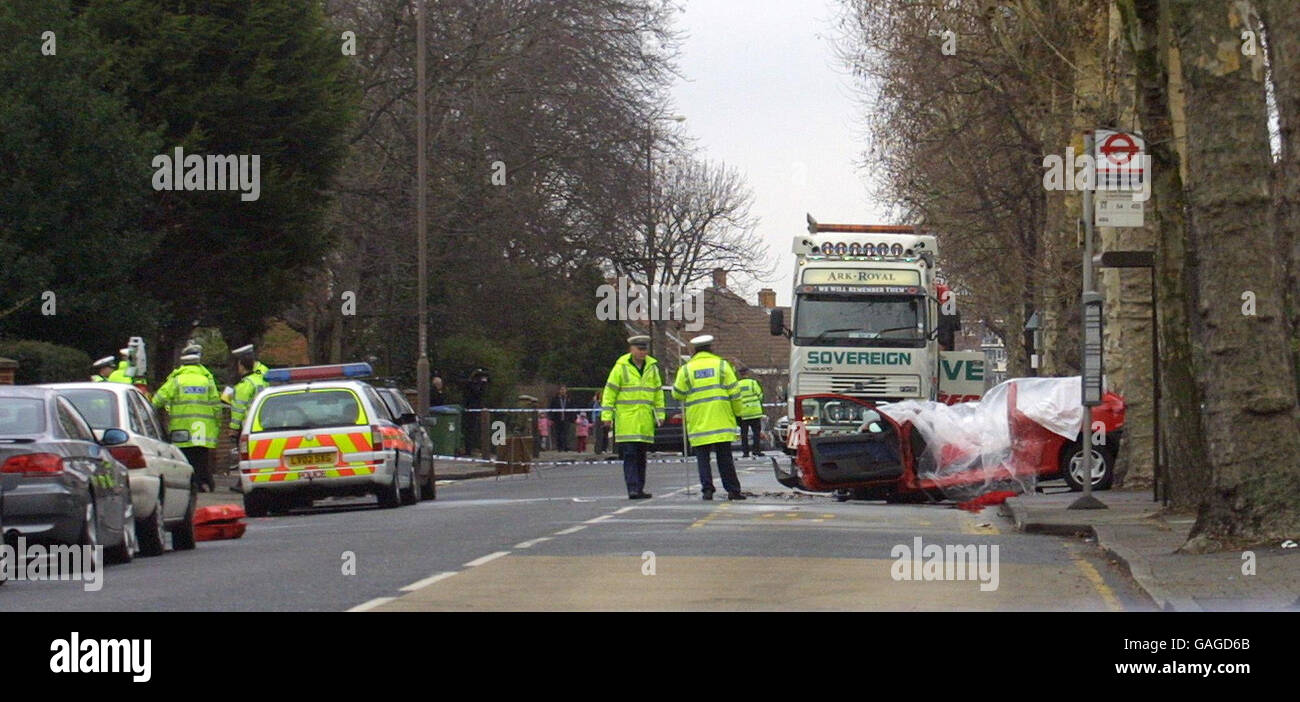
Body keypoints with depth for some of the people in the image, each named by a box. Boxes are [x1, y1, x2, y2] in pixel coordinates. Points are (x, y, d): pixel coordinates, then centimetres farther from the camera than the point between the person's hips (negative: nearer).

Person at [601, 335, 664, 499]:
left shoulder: (652, 367, 11)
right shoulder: (621, 367, -3)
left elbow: (658, 392, 19)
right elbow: (609, 391, -2)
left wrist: (659, 415, 14)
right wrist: (606, 415, -7)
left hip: (645, 421, 5)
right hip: (626, 418, -5)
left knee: (641, 456, 9)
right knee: (630, 455, -10)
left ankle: (639, 489, 15)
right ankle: (633, 488, -14)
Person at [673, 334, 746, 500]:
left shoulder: (686, 369, 2)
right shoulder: (721, 365, 2)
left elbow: (678, 394, 6)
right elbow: (734, 392, 2)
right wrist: (738, 410, 15)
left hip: (698, 423, 0)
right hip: (721, 422, 0)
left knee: (703, 458, 4)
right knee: (725, 458, 4)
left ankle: (707, 489, -5)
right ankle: (732, 490, 3)